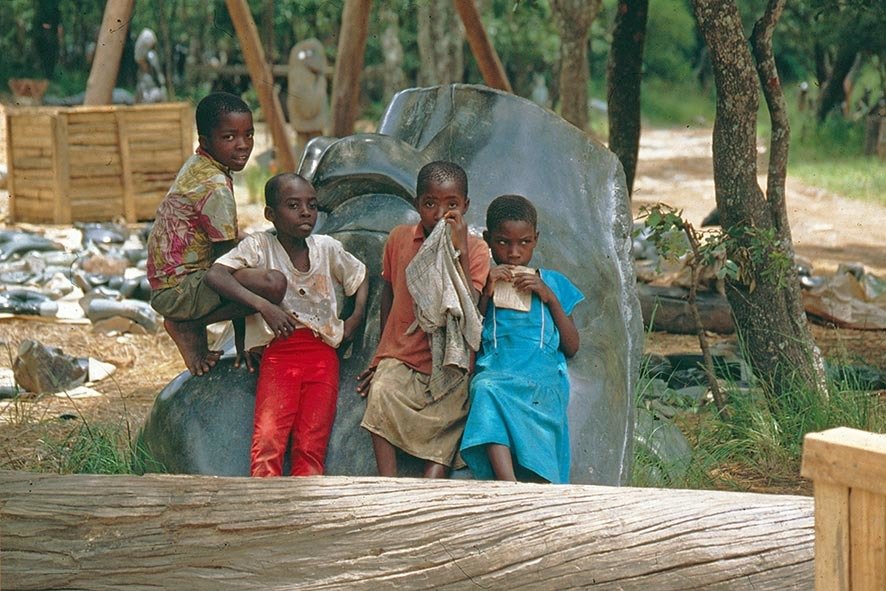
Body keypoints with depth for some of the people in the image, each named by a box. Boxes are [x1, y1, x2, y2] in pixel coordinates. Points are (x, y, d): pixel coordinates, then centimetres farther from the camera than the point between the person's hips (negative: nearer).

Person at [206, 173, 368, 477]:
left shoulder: (327, 247, 10)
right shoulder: (259, 246, 0)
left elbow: (360, 277, 27)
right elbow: (215, 275, -13)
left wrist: (355, 319, 9)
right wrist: (264, 306, -21)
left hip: (322, 353, 2)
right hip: (278, 352, -2)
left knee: (311, 447, -12)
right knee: (267, 442, -20)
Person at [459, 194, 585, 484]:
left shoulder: (553, 282, 24)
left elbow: (571, 348, 17)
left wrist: (550, 297, 7)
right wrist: (486, 294, 3)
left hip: (543, 381, 1)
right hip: (495, 373, -1)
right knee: (486, 390, -40)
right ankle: (512, 493, -54)